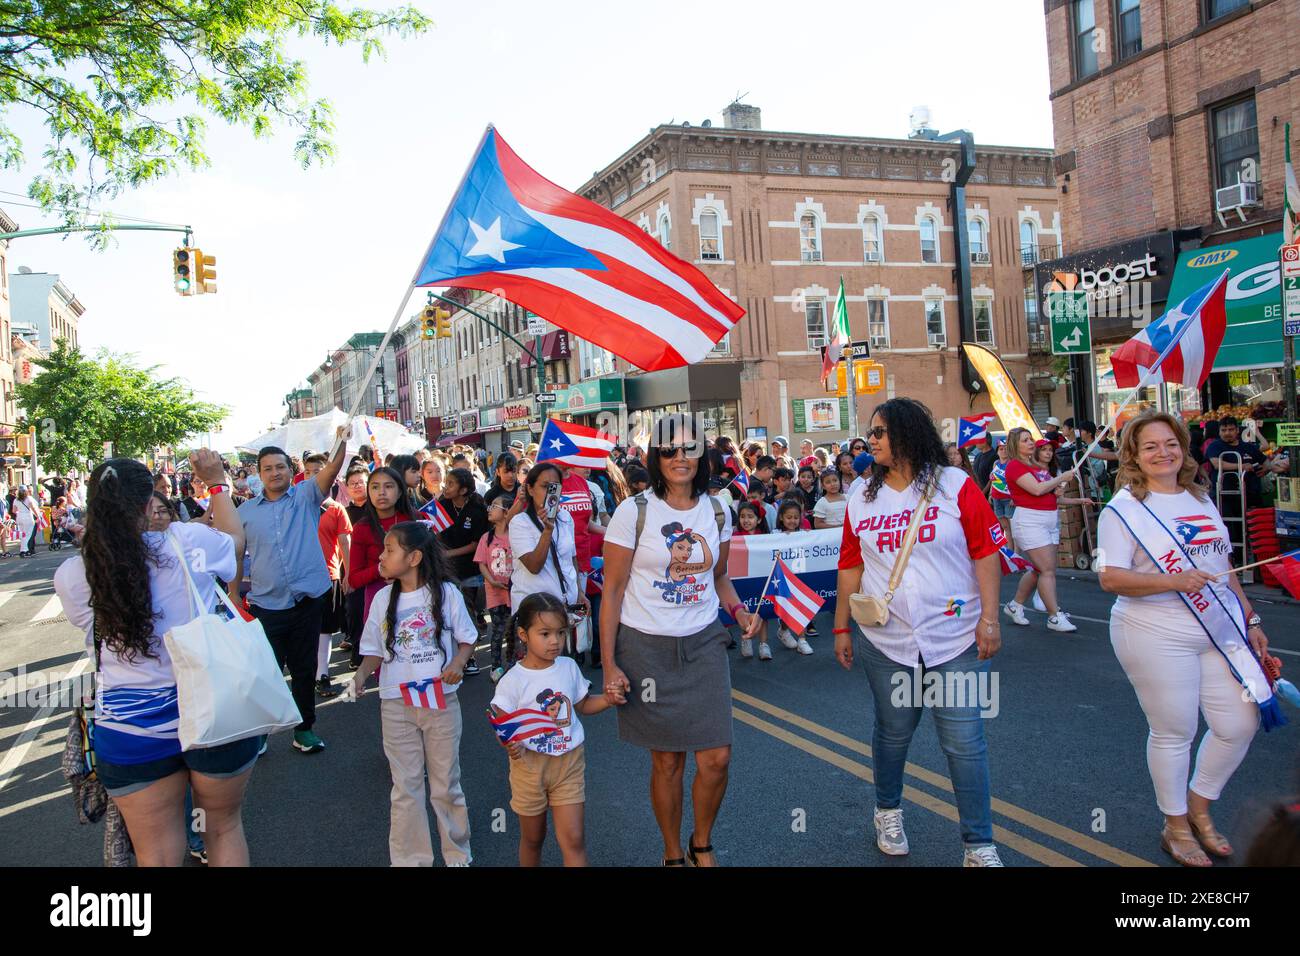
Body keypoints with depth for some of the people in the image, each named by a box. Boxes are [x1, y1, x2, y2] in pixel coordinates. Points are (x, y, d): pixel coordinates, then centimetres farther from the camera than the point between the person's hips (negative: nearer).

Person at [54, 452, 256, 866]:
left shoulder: (71, 576, -9)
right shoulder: (187, 543, -15)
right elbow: (235, 538, 8)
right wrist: (216, 481, 20)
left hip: (130, 733, 1)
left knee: (157, 853, 17)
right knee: (225, 829, 22)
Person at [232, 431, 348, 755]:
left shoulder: (305, 496, 1)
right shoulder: (246, 511, 5)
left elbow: (332, 468, -15)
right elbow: (237, 555, 9)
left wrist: (341, 441, -33)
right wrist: (234, 595, 4)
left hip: (308, 600, 0)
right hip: (265, 604, 0)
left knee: (305, 669, 12)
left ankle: (304, 728, 27)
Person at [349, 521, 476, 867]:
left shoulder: (446, 592, -6)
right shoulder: (383, 599, 0)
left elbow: (467, 639, 2)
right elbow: (374, 650, 6)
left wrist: (457, 663, -16)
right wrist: (362, 674, -12)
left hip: (441, 699, -2)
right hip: (396, 705, 2)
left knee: (447, 783, 11)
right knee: (405, 787, 9)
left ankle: (458, 855, 27)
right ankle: (410, 858, 22)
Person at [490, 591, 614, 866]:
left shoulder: (569, 667, -2)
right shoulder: (514, 680, -14)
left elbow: (583, 705, 12)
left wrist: (607, 699, -7)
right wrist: (510, 744, -31)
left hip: (570, 762, 2)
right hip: (530, 764, -2)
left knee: (573, 840, -2)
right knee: (533, 838, 17)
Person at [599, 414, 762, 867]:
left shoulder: (716, 512, 4)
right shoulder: (633, 512, -9)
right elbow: (613, 592, -7)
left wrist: (739, 610, -3)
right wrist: (609, 665, -10)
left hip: (703, 643, 3)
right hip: (647, 647, -3)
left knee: (717, 757, 1)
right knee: (667, 761, 6)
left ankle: (702, 845, 29)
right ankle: (673, 855, 30)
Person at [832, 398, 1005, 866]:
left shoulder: (955, 485, -4)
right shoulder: (862, 500, 6)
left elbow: (986, 553, -5)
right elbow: (851, 566, 10)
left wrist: (989, 618, -10)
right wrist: (842, 627, 11)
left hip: (955, 641, -3)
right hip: (886, 642, 3)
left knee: (965, 743, 1)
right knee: (892, 733, 16)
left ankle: (979, 845, 15)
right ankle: (887, 811, 40)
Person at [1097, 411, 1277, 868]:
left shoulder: (1200, 499, 11)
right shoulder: (1125, 509, -10)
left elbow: (1223, 564, 18)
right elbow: (1111, 578, -16)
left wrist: (1249, 617, 17)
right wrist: (1174, 580, -26)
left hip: (1221, 631, 7)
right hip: (1158, 638, -6)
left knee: (1240, 724, 9)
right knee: (1173, 732, 4)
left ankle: (1198, 807, 32)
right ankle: (1175, 827, 25)